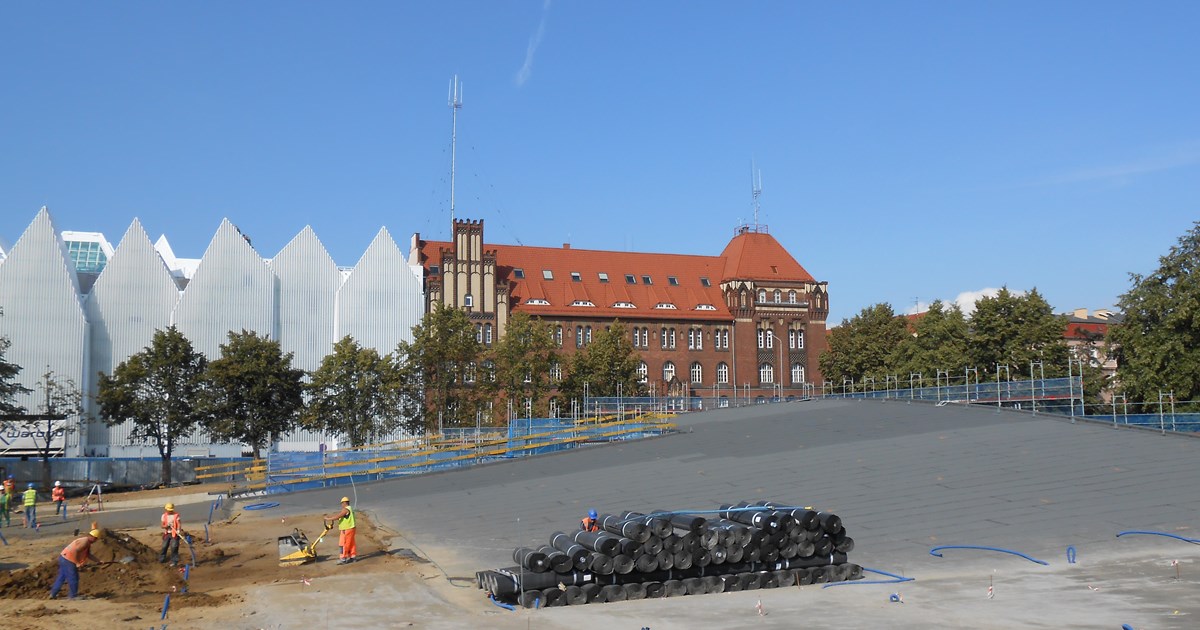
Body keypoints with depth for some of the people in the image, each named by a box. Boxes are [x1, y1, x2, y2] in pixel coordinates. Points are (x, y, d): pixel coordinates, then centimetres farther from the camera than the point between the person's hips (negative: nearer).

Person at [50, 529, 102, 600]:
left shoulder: (87, 543, 13)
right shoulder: (84, 541, -19)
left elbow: (89, 555, 17)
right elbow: (75, 551, -27)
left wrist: (99, 561, 14)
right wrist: (77, 562, -20)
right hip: (68, 560, -10)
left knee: (61, 578, 18)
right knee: (73, 579, 1)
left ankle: (53, 594, 24)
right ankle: (74, 596, 10)